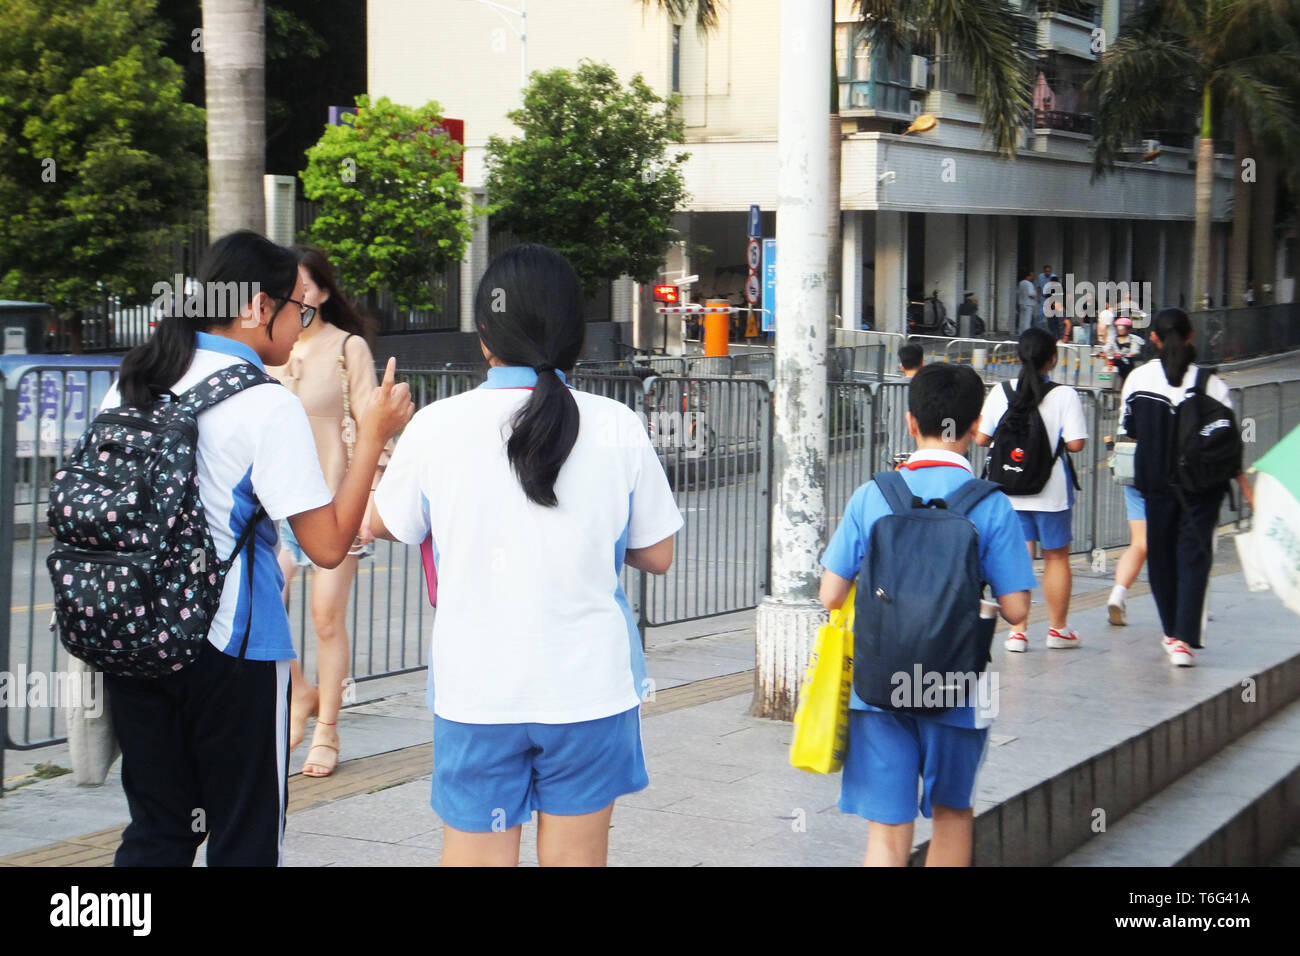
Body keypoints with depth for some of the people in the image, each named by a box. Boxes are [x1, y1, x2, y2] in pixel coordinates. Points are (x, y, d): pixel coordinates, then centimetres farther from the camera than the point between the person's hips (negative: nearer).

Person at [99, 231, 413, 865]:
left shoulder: (129, 386, 7)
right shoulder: (267, 405, -14)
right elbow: (328, 545, -15)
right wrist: (373, 437, -7)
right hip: (231, 648, -6)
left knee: (155, 832, 14)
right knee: (245, 837, 7)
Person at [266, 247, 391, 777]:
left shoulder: (349, 347, -1)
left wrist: (369, 498, -10)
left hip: (335, 495, -4)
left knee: (327, 616, -1)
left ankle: (326, 731, 11)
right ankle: (300, 694, 16)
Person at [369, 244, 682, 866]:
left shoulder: (436, 426, -7)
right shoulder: (617, 428, -6)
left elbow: (382, 525, 10)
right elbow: (657, 556, 3)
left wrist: (376, 431, 28)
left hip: (476, 691, 0)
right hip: (589, 688, 1)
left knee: (474, 855, 8)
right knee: (577, 857, 11)